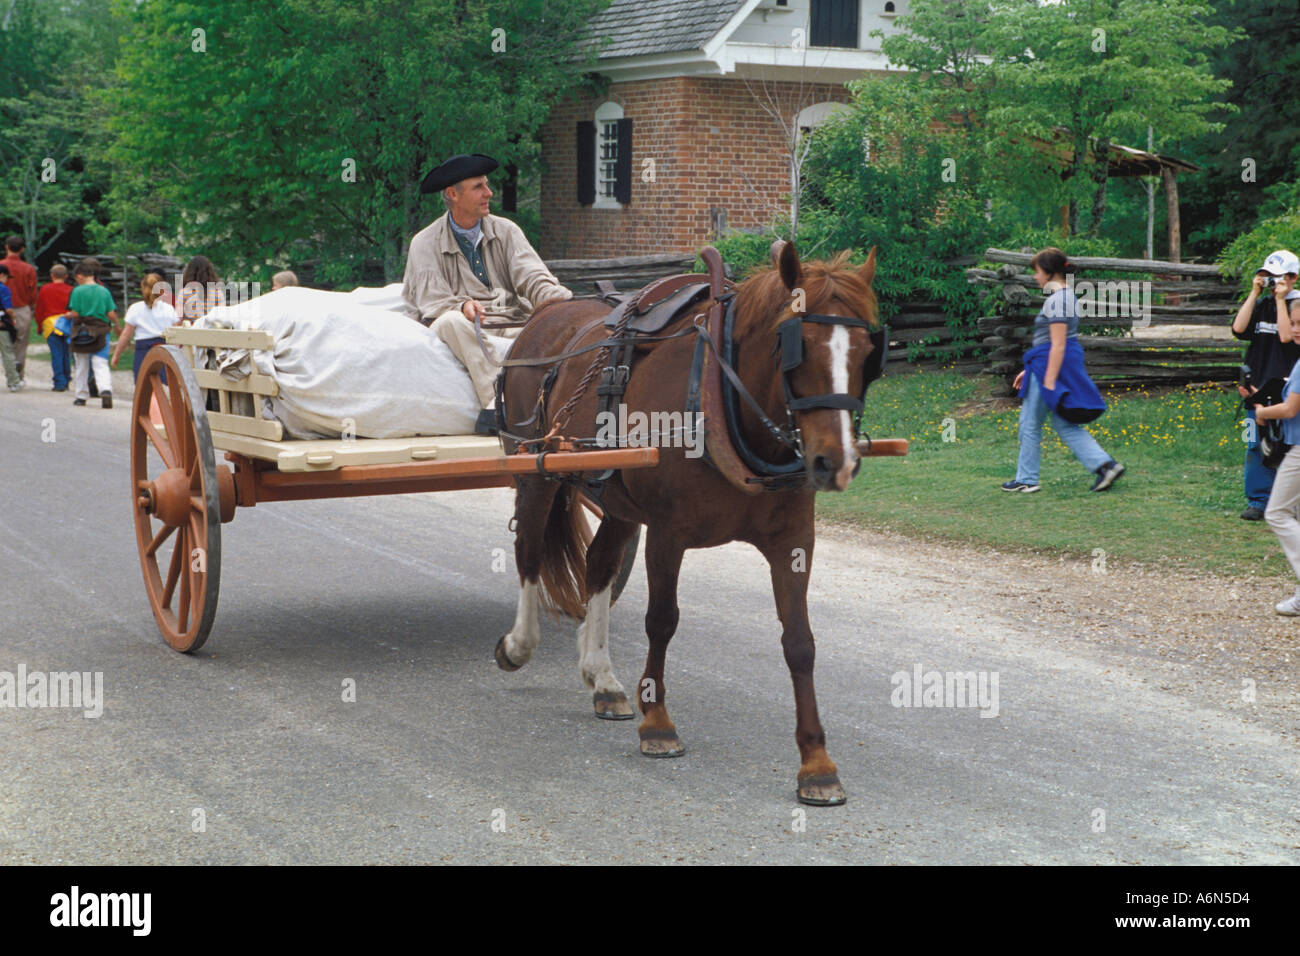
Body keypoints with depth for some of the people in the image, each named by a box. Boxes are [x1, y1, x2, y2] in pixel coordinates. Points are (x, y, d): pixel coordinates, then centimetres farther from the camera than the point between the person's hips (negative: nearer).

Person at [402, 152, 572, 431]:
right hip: (462, 334, -2)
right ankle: (497, 396, -47)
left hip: (512, 328, 3)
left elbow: (532, 279, 1)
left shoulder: (506, 231, 15)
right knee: (452, 321, -36)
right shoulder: (425, 243, 7)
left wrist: (563, 302, -21)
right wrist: (463, 307, -27)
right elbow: (433, 302, -4)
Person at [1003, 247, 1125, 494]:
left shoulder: (1056, 300, -17)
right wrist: (1029, 370, 25)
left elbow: (1058, 345, -21)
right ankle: (1105, 464, 1)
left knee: (1030, 423, 4)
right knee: (1065, 425, 11)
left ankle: (1026, 480, 13)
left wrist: (1049, 384, -22)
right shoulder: (1066, 296, 15)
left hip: (1053, 365, -10)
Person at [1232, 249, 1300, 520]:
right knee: (1256, 447, 5)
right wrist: (1255, 293, -3)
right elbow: (1239, 328, -3)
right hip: (1256, 386, 4)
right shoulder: (1262, 304, 12)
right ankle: (1258, 500, 12)